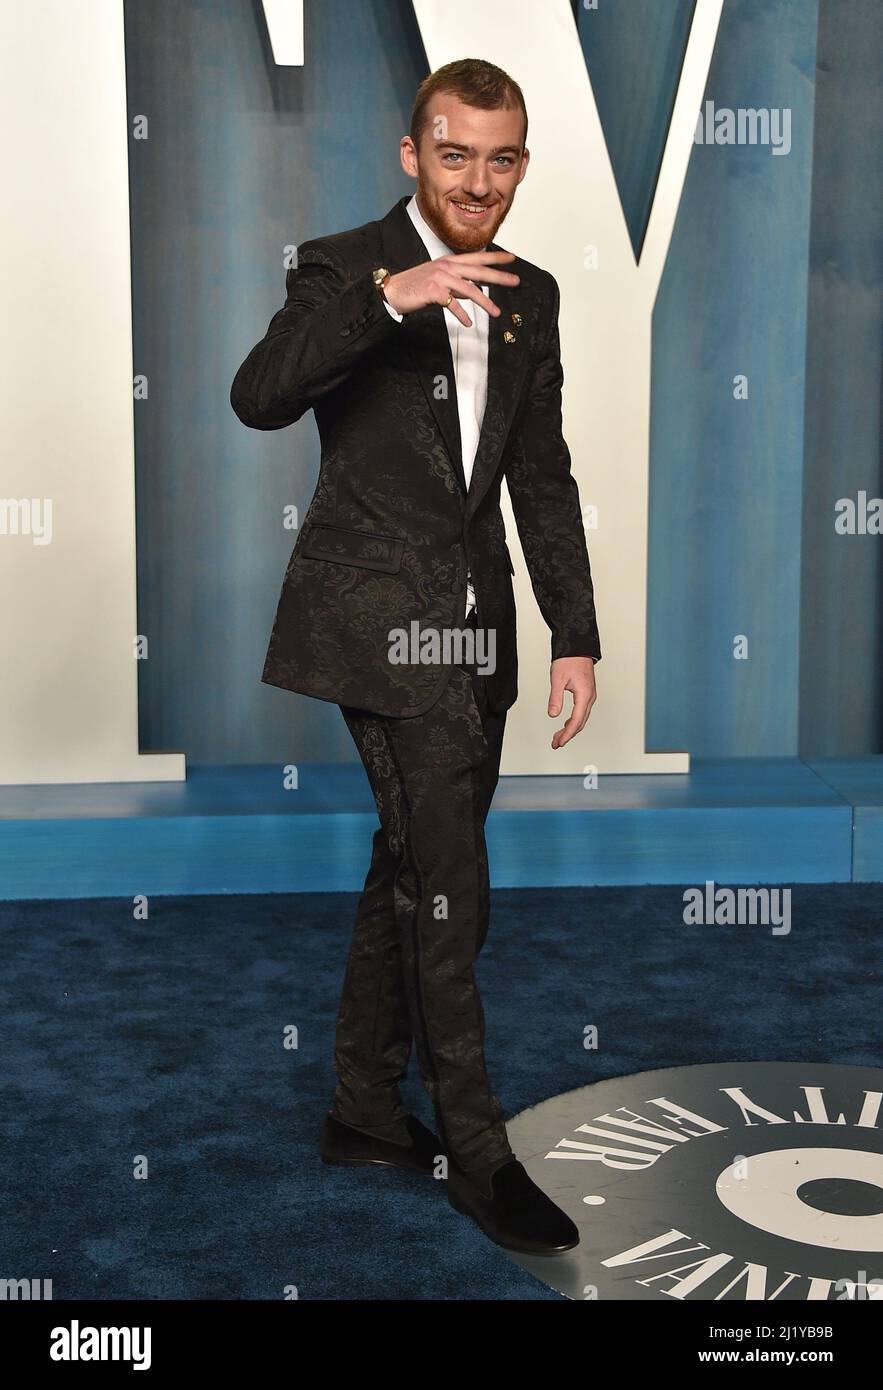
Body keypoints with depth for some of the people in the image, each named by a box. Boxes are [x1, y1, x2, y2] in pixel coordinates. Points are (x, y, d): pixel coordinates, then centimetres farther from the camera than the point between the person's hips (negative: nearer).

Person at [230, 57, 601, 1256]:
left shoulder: (530, 297, 12)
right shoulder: (343, 269, -4)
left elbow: (543, 478, 12)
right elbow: (260, 397, -22)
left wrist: (576, 637, 6)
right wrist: (387, 298, -32)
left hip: (473, 630, 6)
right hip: (382, 621, -6)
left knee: (412, 869, 13)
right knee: (447, 882, -7)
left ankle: (367, 1111, 28)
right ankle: (477, 1149, 8)